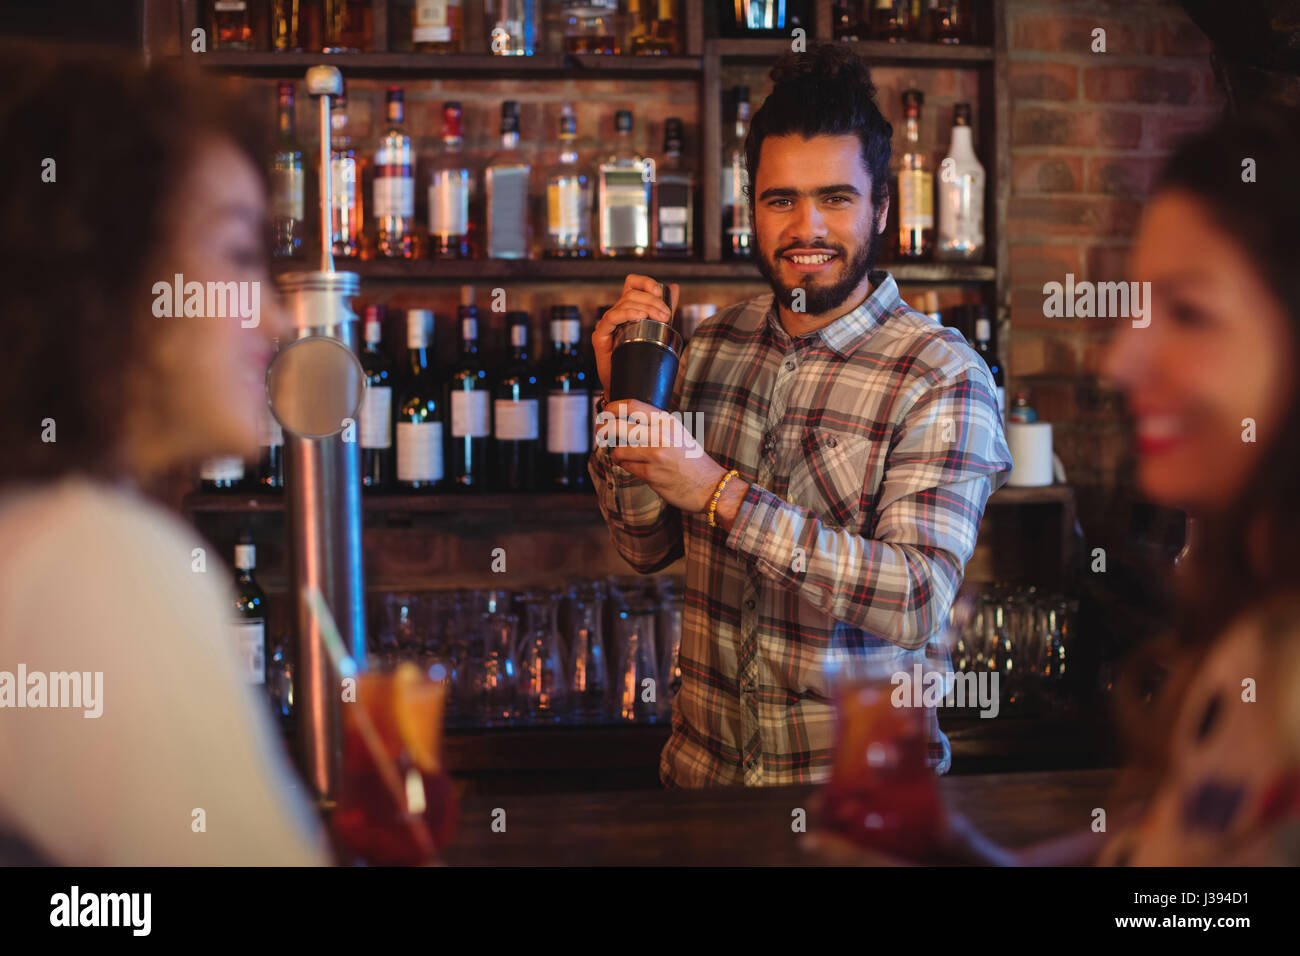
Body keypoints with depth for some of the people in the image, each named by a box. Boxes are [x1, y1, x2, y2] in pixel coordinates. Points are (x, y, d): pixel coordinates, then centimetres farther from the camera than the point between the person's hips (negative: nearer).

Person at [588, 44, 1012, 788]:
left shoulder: (945, 377, -16)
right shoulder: (713, 345, 1)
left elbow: (917, 603, -25)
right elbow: (649, 547, 7)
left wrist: (721, 493, -30)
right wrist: (622, 401, -9)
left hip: (860, 774, -4)